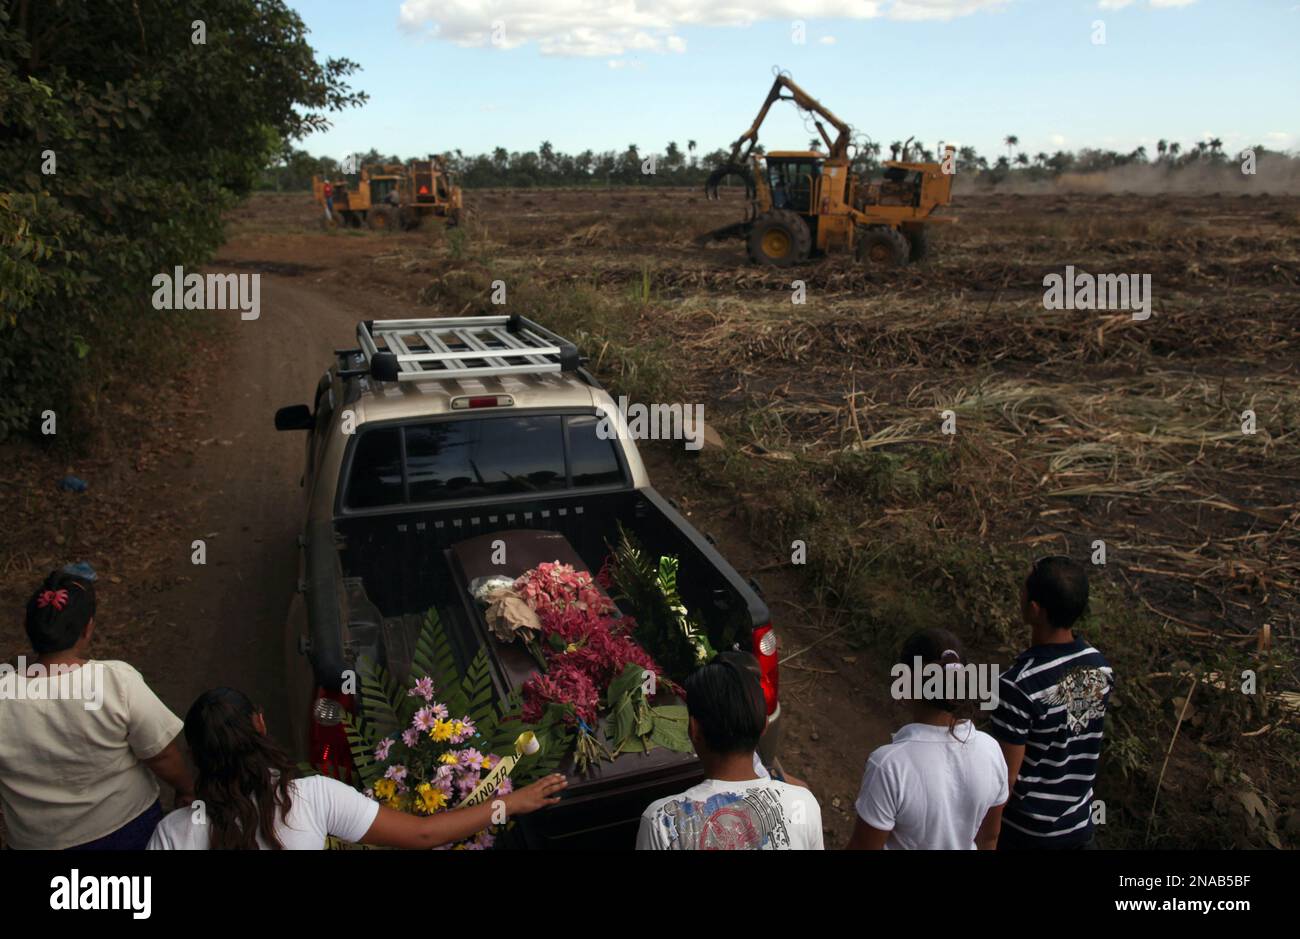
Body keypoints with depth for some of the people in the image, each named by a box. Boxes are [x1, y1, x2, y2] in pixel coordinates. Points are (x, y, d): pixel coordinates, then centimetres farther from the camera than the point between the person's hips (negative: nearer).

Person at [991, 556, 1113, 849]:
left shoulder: (1019, 685, -31)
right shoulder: (1100, 667, -10)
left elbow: (1005, 775, -22)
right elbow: (1085, 746, 4)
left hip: (1024, 830, -5)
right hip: (1078, 825, 5)